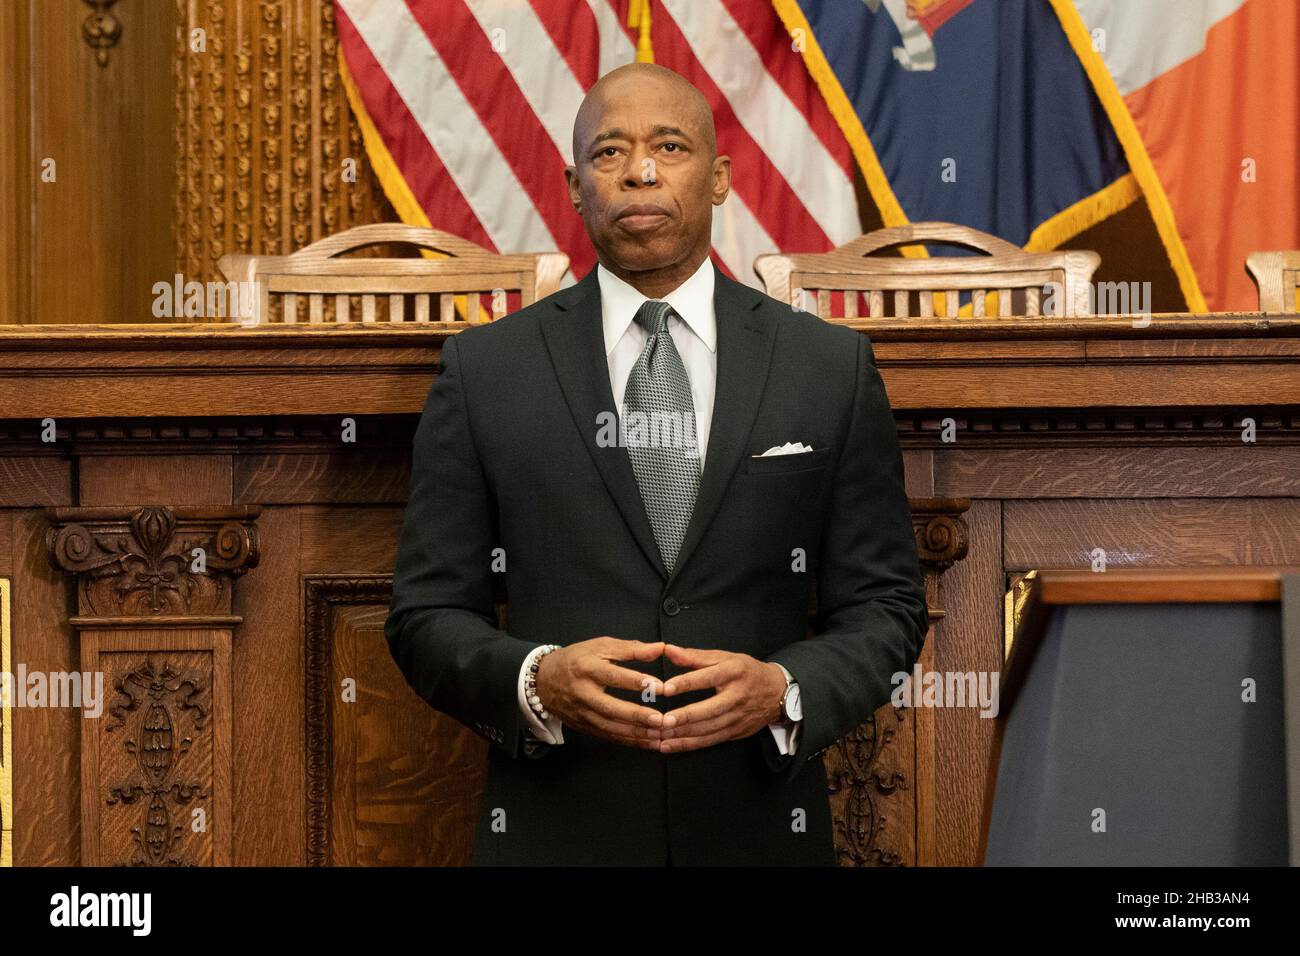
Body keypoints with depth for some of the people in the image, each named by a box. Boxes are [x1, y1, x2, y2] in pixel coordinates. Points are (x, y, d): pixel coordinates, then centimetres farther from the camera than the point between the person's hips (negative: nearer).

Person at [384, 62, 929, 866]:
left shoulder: (832, 366, 1)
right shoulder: (483, 369, 0)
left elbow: (885, 608, 3)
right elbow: (427, 615, 1)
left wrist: (784, 691, -16)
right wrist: (538, 681, -18)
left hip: (758, 829, 1)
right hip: (553, 830, -1)